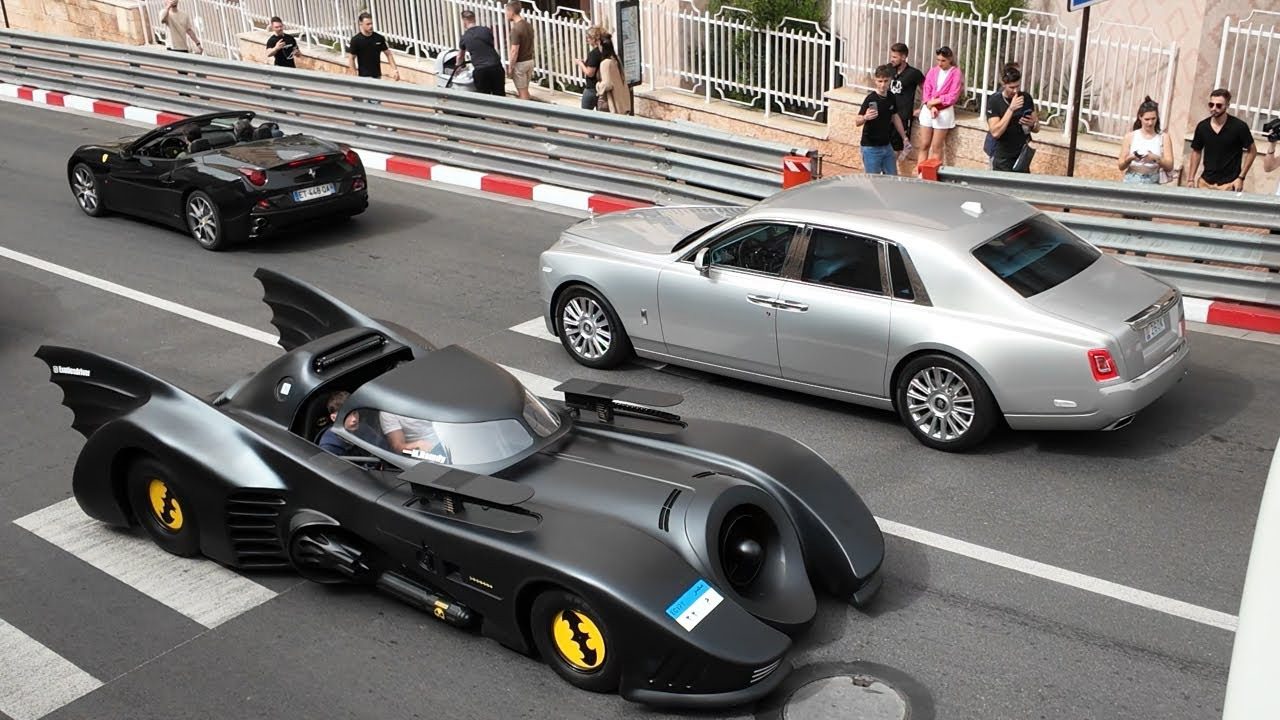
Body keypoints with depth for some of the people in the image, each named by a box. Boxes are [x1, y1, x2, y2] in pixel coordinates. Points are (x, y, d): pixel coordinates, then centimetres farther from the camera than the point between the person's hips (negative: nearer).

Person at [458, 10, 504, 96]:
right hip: (496, 66, 1)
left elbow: (460, 56, 27)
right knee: (499, 95, 10)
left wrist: (458, 66, 47)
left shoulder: (464, 38, 8)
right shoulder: (486, 30, 7)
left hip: (480, 70, -1)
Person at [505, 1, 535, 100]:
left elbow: (514, 51, -22)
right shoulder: (528, 25, 5)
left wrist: (510, 68, -15)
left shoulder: (516, 29, -21)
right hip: (529, 61, 8)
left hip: (520, 63, -8)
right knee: (524, 90, 19)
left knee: (522, 92, 1)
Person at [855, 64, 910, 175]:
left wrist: (904, 138, 22)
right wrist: (865, 117, -45)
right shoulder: (871, 99, -16)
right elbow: (857, 122, -22)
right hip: (871, 148, -7)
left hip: (887, 146, 7)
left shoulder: (891, 97, 3)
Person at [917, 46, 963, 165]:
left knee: (936, 147, -1)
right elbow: (926, 91, 1)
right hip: (927, 110, 4)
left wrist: (935, 101, -13)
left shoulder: (956, 73, -6)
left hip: (944, 112, -4)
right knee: (924, 145, 5)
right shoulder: (932, 71, 7)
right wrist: (931, 107, -13)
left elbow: (953, 96, -12)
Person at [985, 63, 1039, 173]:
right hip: (1002, 158, -3)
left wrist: (1032, 124, -14)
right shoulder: (994, 100, -9)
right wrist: (1011, 108, -24)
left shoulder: (1026, 97, 1)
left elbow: (1037, 128, 10)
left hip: (1022, 156, 3)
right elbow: (995, 132, -19)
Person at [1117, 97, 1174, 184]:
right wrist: (1130, 158, -15)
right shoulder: (1130, 137, 4)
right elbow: (1121, 166, 5)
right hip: (1131, 181, 0)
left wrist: (1156, 158, -18)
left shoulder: (1163, 137, 4)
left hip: (1152, 183, 0)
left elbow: (1169, 166, -1)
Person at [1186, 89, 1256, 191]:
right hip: (1205, 182, 3)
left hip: (1228, 184, -3)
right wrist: (1191, 179, 7)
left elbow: (1252, 151, -1)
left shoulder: (1239, 126, -9)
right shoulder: (1202, 126, 1)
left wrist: (1241, 177, -7)